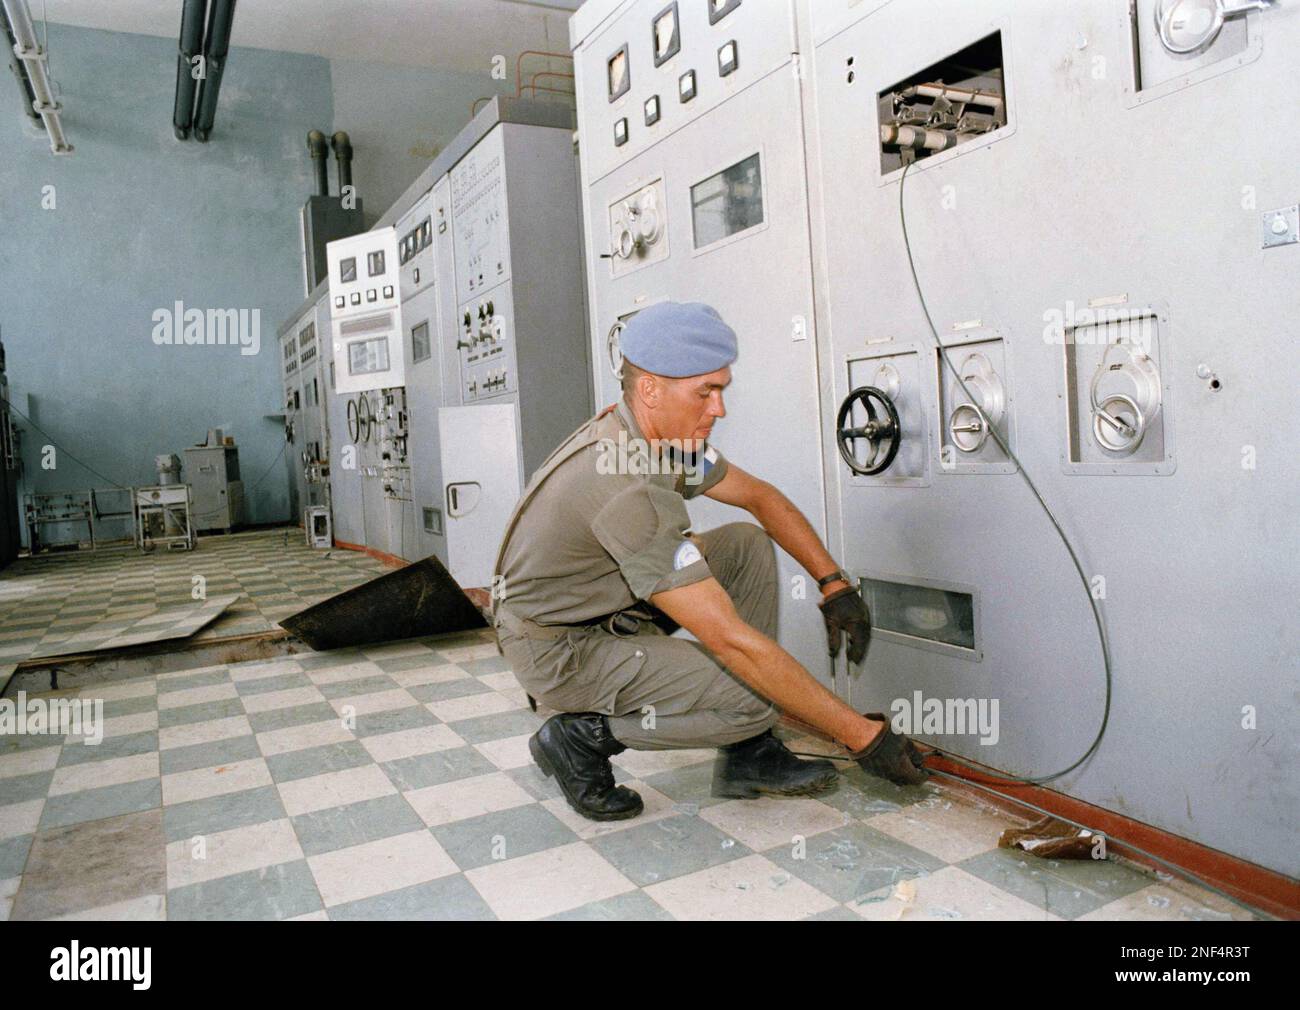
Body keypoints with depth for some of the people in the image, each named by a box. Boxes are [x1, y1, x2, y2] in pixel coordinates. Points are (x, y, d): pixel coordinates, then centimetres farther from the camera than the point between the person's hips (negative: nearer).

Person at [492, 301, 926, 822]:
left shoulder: (666, 434, -4)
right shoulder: (626, 489, -33)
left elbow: (760, 496, 11)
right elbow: (730, 641, -33)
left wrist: (834, 583, 0)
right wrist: (860, 734, -26)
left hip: (610, 606, 9)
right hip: (559, 651, -9)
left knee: (747, 545, 0)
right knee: (754, 697, -21)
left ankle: (748, 757, 2)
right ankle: (582, 737, -2)